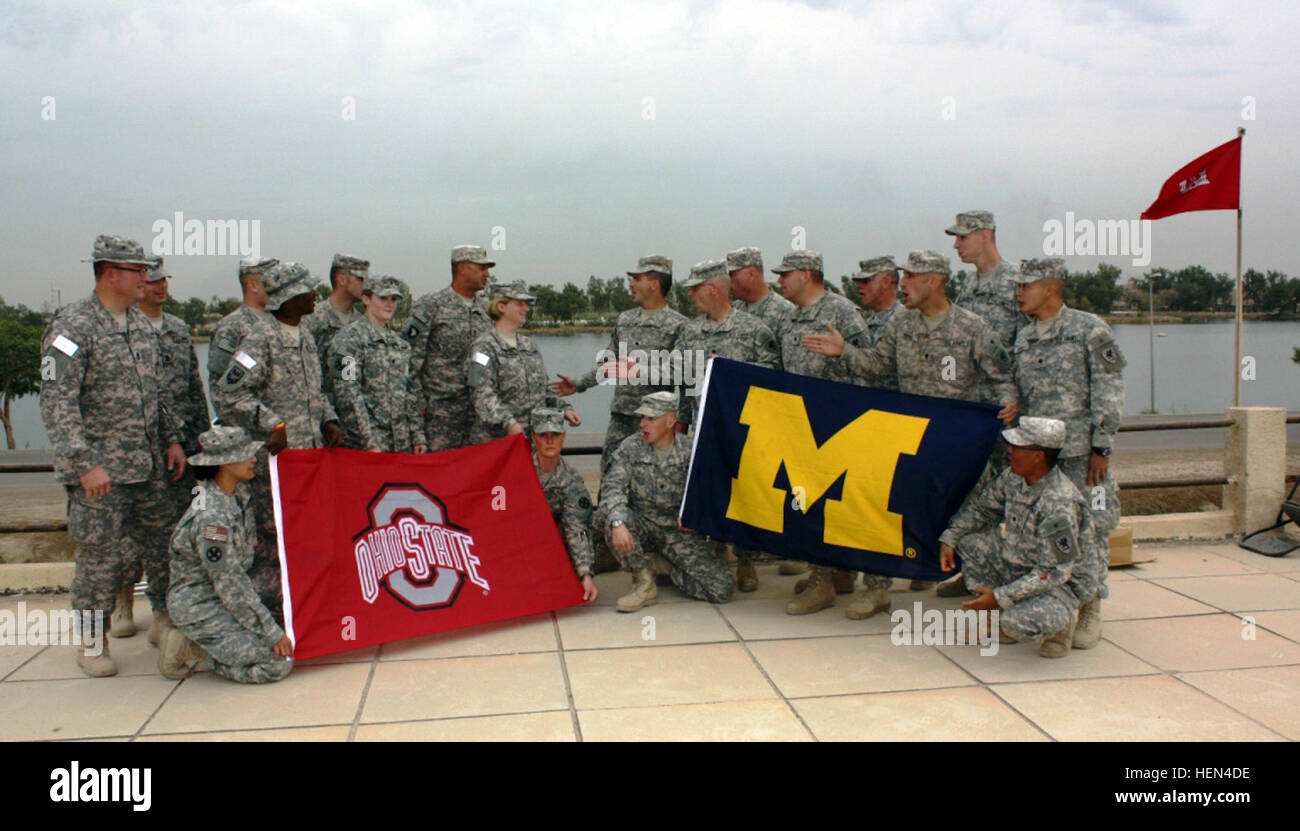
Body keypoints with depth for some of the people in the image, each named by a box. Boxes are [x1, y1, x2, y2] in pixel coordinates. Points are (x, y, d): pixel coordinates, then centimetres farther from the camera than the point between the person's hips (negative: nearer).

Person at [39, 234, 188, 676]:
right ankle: (91, 642, 17)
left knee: (164, 542, 11)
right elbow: (57, 404, -17)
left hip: (149, 465, 7)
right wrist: (86, 464, -22)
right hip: (100, 469, -7)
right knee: (103, 556, 1)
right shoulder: (73, 326, -13)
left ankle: (166, 622, 28)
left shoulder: (141, 324, 10)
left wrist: (172, 439, 12)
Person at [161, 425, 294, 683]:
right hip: (199, 606, -9)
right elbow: (231, 586, -22)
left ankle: (207, 643, 9)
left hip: (223, 598, 9)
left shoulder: (239, 493, -1)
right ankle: (191, 649, -2)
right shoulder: (210, 518, -26)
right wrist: (273, 634, -17)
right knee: (278, 663, -16)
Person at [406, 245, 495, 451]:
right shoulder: (430, 306, -5)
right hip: (440, 410, -6)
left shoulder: (483, 312, 15)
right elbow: (410, 358, -8)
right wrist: (417, 402, -12)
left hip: (478, 410, 6)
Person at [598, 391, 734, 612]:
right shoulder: (631, 447, -5)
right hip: (642, 525, 0)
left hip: (678, 530, 0)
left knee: (722, 589, -17)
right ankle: (644, 583, -14)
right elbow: (612, 487, -18)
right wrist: (617, 523, -36)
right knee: (607, 514, -32)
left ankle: (664, 565, 10)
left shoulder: (690, 453, -5)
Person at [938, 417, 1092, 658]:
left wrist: (1000, 596, -28)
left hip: (1061, 584, -8)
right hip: (1015, 568, 8)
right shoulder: (1013, 477, -6)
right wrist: (949, 538, 0)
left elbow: (1054, 572, -28)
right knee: (969, 539, -2)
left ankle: (1060, 620, 3)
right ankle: (1000, 613, 4)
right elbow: (981, 507, 13)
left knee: (1019, 623, -33)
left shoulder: (1061, 505, -30)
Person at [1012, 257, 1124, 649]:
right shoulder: (1023, 339, 13)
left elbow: (1109, 393, -7)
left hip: (1081, 453, -5)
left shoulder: (1090, 330, -4)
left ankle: (1089, 611, 10)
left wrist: (1101, 449, -11)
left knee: (1089, 529, -1)